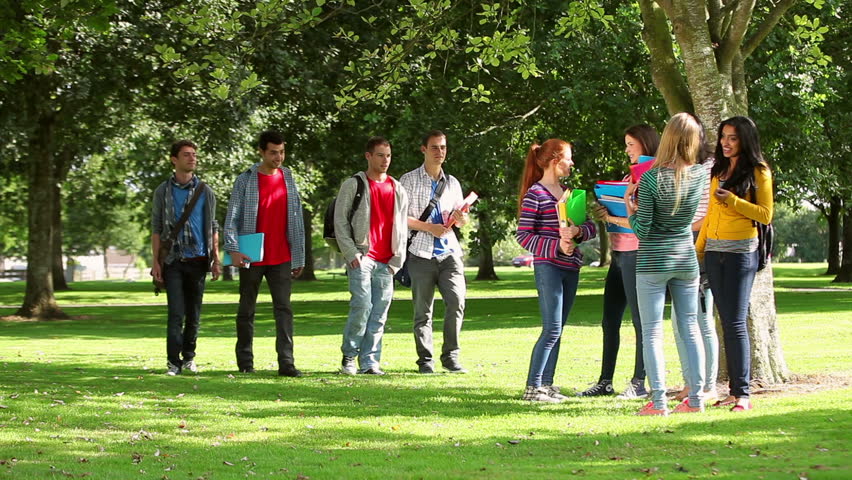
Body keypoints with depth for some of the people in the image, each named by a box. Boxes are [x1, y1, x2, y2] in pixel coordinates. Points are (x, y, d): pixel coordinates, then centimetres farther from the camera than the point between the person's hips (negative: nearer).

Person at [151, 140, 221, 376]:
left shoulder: (205, 192, 9)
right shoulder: (163, 191, 5)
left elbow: (213, 228, 12)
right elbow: (156, 229, 6)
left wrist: (216, 259, 5)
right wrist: (156, 262, -2)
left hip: (198, 259, 2)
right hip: (173, 260, -2)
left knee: (194, 312, 6)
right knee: (176, 313, -9)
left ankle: (189, 356, 18)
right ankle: (174, 361, -7)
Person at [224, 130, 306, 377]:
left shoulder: (288, 179, 9)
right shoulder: (245, 181, -1)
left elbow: (296, 220, 12)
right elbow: (232, 218, -4)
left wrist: (299, 257, 10)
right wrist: (234, 250, -17)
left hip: (281, 258, 2)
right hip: (252, 258, -2)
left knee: (284, 309, -7)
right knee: (247, 310, 7)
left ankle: (286, 362, -10)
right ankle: (245, 361, 16)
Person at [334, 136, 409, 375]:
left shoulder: (397, 190, 15)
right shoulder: (353, 185, 3)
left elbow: (402, 227, 17)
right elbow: (340, 222, 0)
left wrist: (398, 259, 6)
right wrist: (351, 254, -9)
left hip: (386, 263, 4)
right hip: (361, 257, -4)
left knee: (379, 313, 1)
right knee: (362, 306, -14)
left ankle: (370, 362, 6)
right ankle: (349, 356, 0)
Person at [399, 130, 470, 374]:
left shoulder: (452, 183, 17)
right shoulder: (409, 180, 4)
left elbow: (463, 220, 21)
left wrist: (461, 217, -4)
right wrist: (429, 227, -14)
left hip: (449, 252, 3)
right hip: (422, 253, -3)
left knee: (456, 301, -12)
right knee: (423, 310, -1)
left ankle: (451, 356, -3)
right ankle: (425, 360, 6)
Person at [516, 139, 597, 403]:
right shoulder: (535, 194, -8)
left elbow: (591, 227, 10)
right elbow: (523, 235, -10)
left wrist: (578, 231, -13)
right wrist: (557, 246, -18)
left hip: (570, 269, 7)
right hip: (548, 268, -7)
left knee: (557, 330, 9)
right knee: (552, 330, -10)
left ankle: (546, 383, 14)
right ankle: (532, 387, -5)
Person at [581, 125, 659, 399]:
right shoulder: (630, 176, 19)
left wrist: (611, 218, -14)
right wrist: (606, 214, 4)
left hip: (636, 254, -9)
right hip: (619, 254, 9)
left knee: (640, 320, -3)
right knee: (609, 321, 10)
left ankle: (639, 383, 2)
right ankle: (605, 382, 16)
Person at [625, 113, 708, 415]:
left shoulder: (651, 178, -17)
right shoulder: (700, 175, -4)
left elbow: (642, 230, -14)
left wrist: (628, 204, 1)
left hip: (652, 263, -4)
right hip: (687, 260, 4)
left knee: (652, 332, 0)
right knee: (690, 328, 11)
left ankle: (658, 402, -4)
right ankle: (696, 398, 11)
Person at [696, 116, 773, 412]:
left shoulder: (758, 172, -2)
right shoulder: (718, 171, 16)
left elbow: (765, 214, -6)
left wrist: (733, 200, -16)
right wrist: (697, 250, 16)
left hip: (741, 252, -6)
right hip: (714, 252, 6)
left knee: (735, 322, -11)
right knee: (727, 322, 5)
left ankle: (743, 393, -11)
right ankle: (735, 390, 6)